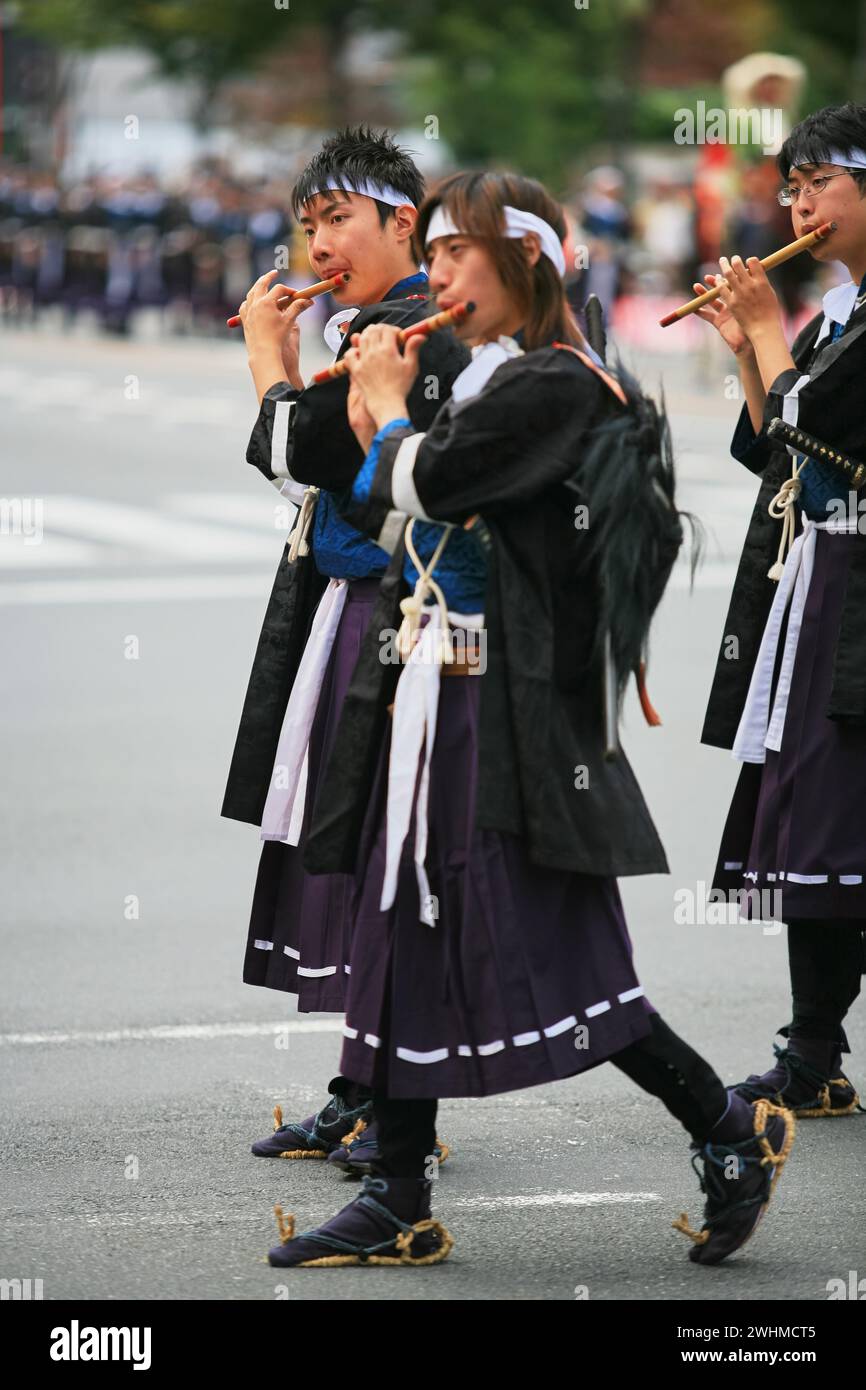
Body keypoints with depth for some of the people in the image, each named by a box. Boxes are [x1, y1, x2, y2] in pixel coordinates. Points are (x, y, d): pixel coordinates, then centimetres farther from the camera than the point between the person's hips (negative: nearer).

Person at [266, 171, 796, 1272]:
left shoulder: (554, 384, -13)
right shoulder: (494, 382, 15)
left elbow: (423, 487, -20)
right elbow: (394, 518, 17)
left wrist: (387, 407, -2)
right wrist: (379, 420, 7)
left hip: (509, 713, -10)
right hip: (437, 705, 10)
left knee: (543, 953, -7)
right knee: (409, 935, 9)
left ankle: (731, 1132, 8)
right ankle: (398, 1210, 14)